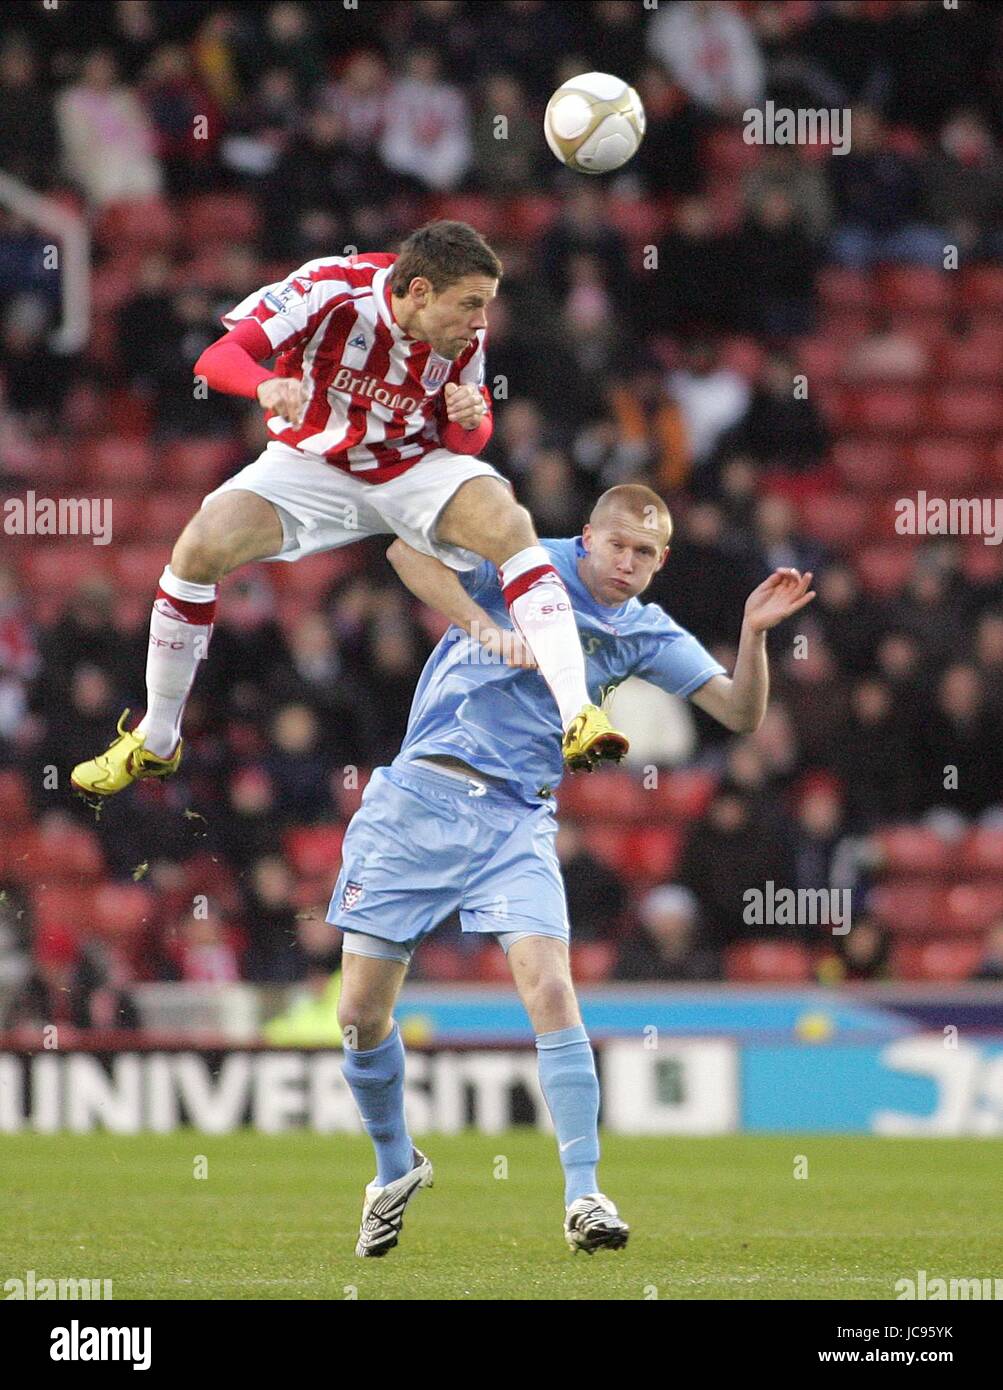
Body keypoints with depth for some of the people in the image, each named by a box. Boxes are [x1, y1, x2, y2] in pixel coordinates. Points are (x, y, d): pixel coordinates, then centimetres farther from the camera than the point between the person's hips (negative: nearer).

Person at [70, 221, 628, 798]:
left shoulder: (465, 333, -12)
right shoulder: (334, 288, -24)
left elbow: (465, 444, 1)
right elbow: (221, 356, -28)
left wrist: (470, 421, -25)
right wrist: (266, 384, -51)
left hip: (415, 468, 1)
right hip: (313, 464, -1)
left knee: (510, 526, -28)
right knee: (199, 549, -22)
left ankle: (578, 718, -33)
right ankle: (155, 744, -2)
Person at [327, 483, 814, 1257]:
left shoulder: (645, 636, 8)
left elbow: (741, 712, 4)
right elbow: (407, 546, -16)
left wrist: (754, 634, -13)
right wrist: (485, 627, -27)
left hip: (518, 823, 2)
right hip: (421, 797, -2)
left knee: (552, 993, -20)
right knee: (362, 1012, 0)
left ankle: (584, 1195, -17)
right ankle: (396, 1168, 25)